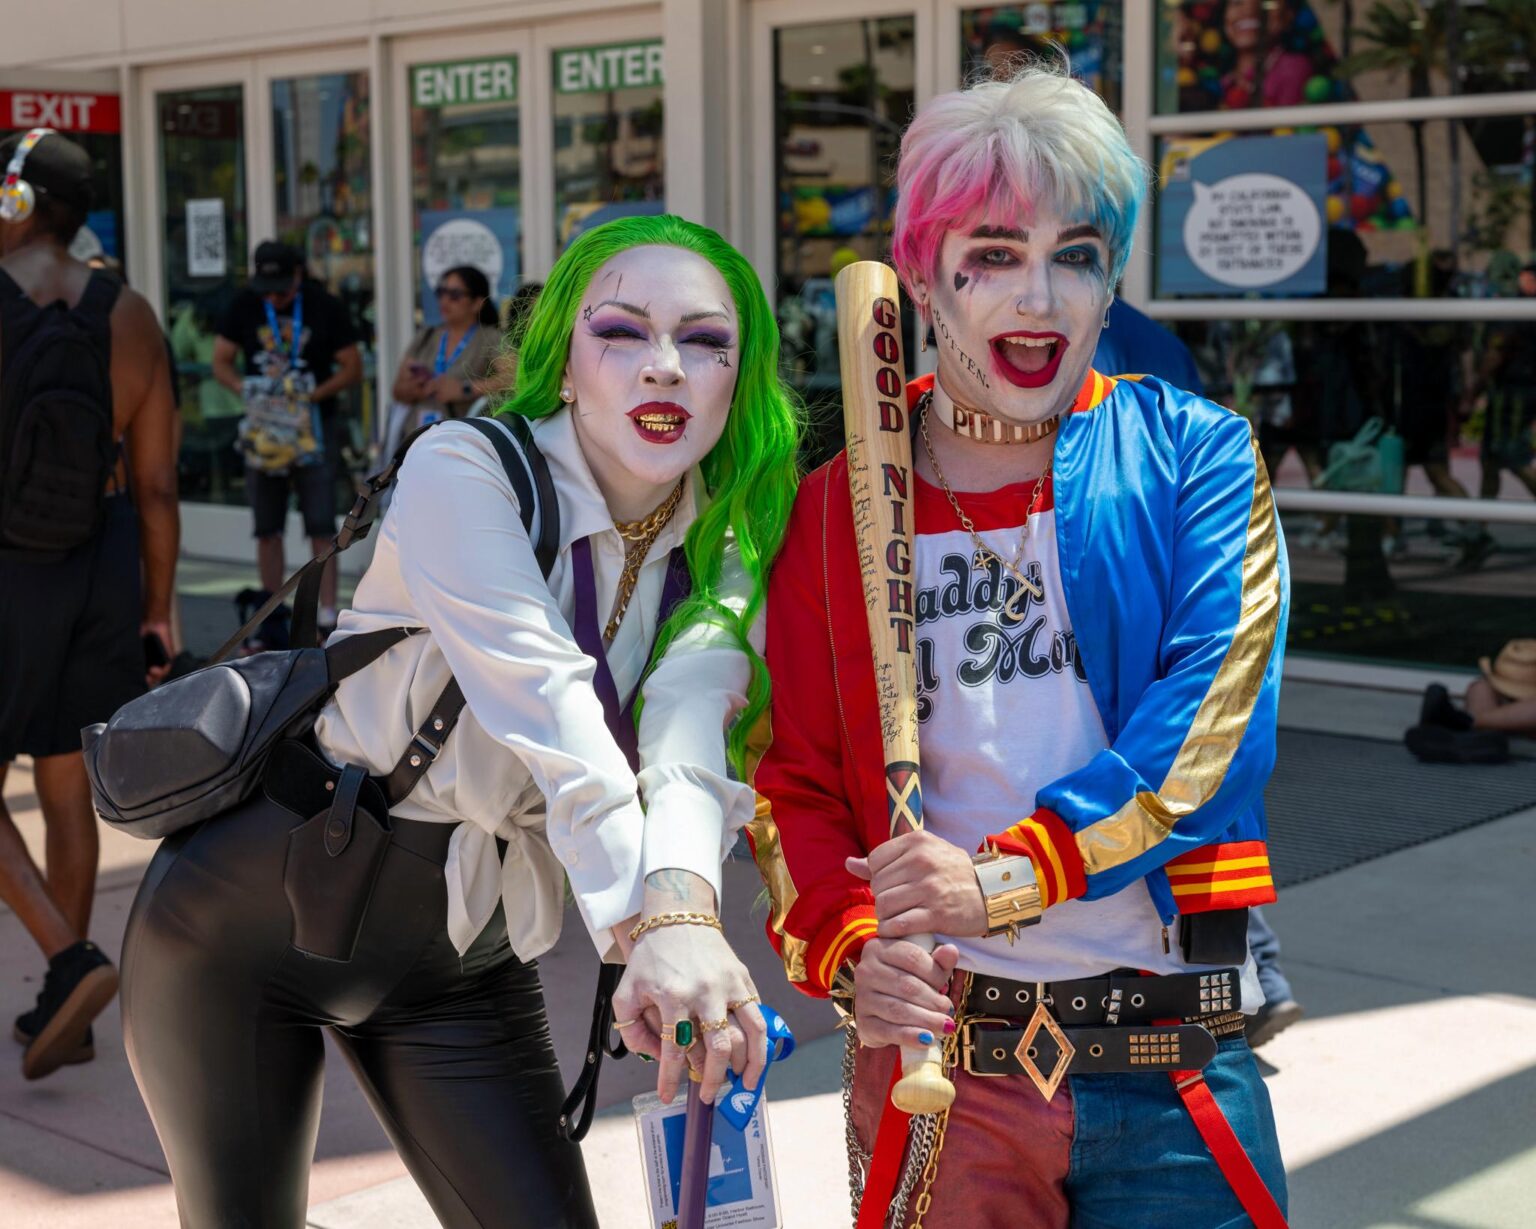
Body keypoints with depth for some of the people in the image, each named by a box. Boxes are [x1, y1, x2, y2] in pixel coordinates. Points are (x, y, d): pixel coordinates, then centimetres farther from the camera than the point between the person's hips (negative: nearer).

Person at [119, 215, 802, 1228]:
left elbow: (687, 740, -24)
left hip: (464, 955, 4)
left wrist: (684, 911, -45)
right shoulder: (465, 471, -21)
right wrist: (640, 916, -47)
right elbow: (540, 704, -35)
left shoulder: (729, 556, -7)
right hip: (259, 907, -4)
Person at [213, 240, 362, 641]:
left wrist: (312, 396, -16)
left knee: (321, 528, -8)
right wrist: (247, 391, -12)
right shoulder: (244, 306, 2)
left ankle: (327, 617, -6)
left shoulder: (324, 306, -4)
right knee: (267, 530, 7)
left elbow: (352, 367, -2)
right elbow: (221, 362, 7)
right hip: (264, 426, 3)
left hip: (314, 424, -3)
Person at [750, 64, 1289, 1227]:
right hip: (937, 1062, 1)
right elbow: (794, 781, 5)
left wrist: (1011, 874, -22)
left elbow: (1209, 720, -11)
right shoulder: (839, 508, 4)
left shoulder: (1191, 455, 0)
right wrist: (853, 949, -12)